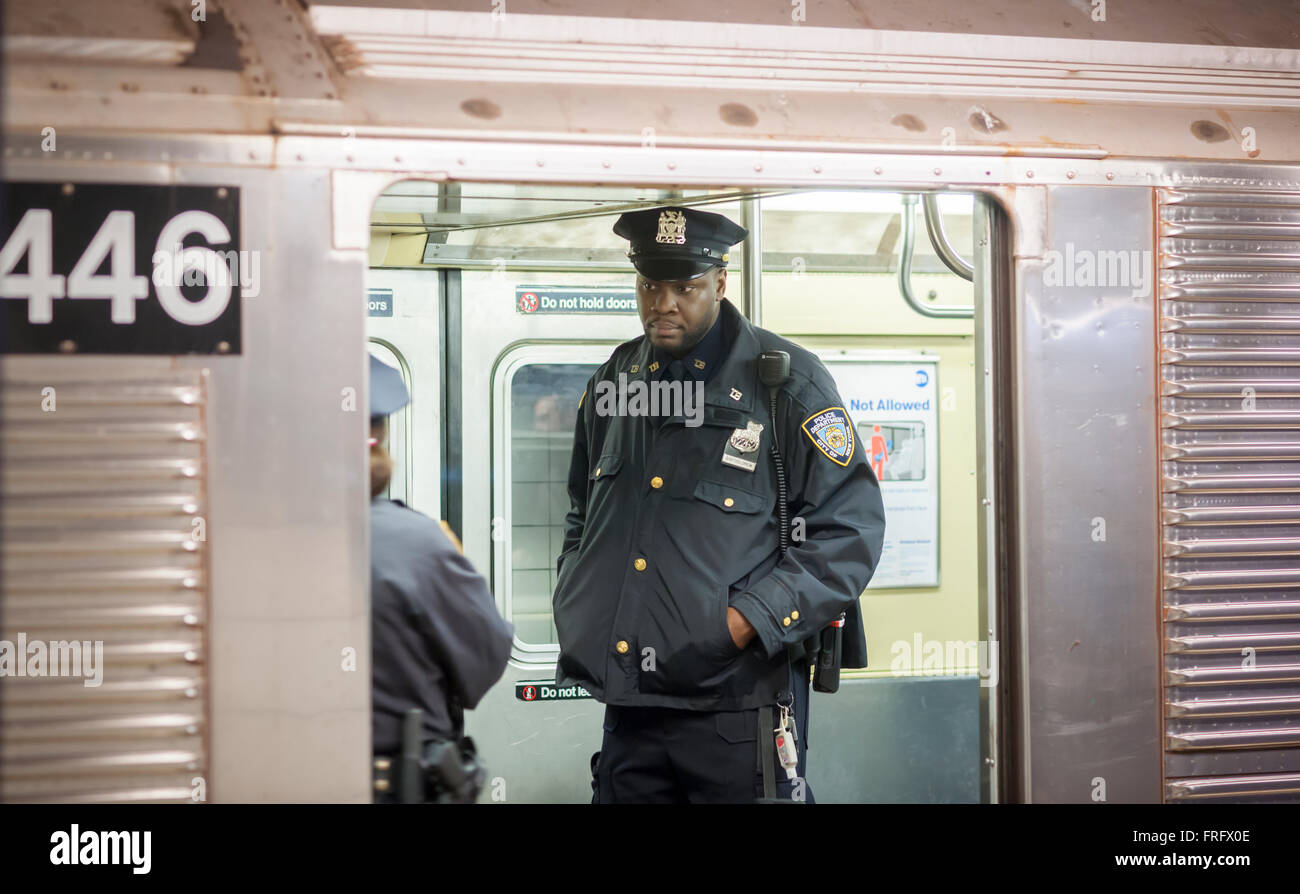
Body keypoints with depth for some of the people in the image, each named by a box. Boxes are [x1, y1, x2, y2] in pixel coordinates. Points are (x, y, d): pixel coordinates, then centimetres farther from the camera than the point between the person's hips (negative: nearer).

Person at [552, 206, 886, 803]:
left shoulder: (786, 380, -4)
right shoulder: (613, 385, 13)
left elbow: (851, 528, -7)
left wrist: (746, 620, -15)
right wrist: (575, 609, 10)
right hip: (629, 704, 5)